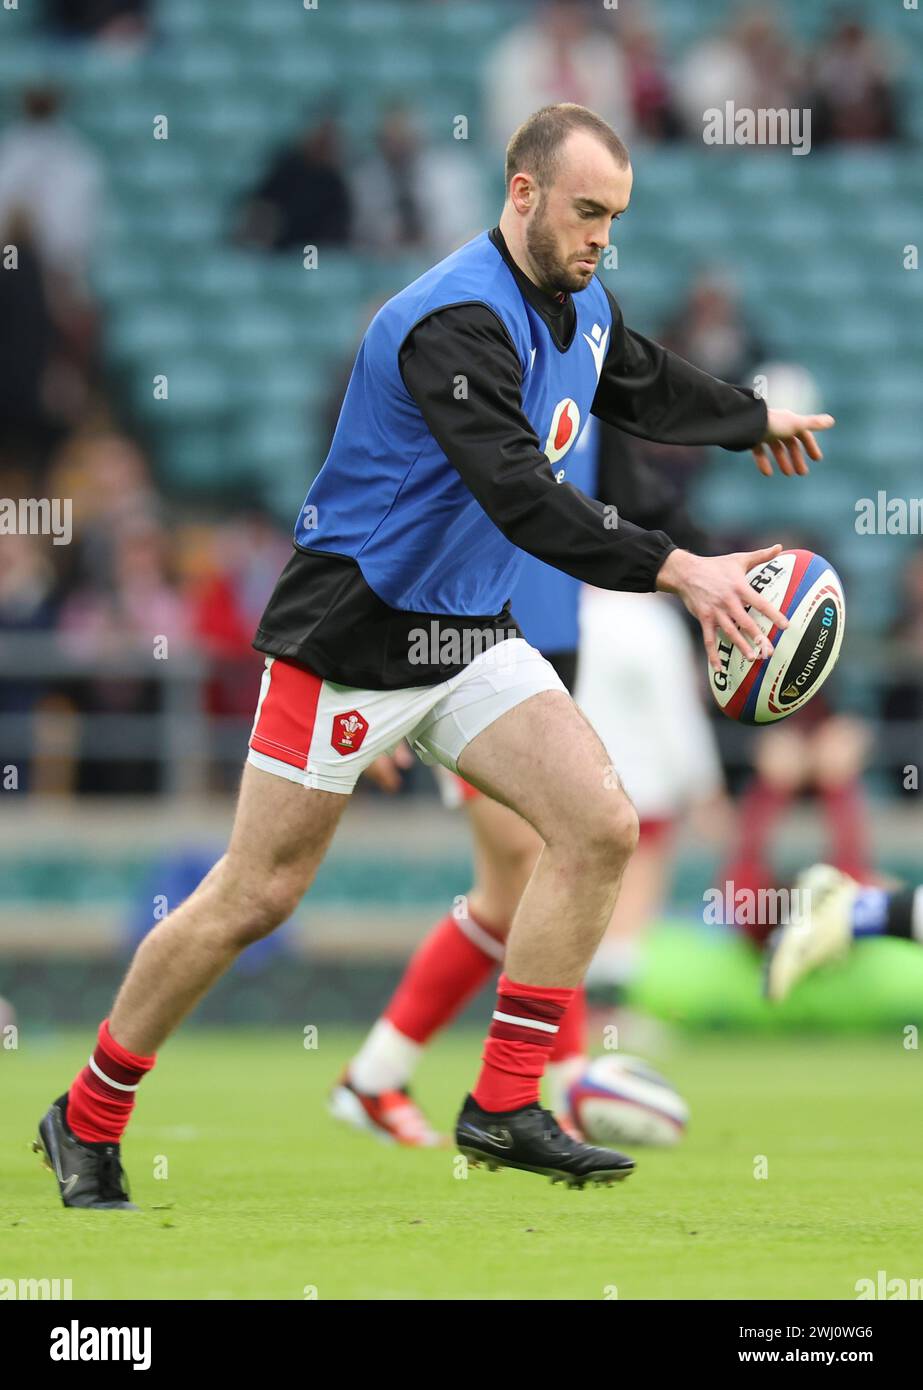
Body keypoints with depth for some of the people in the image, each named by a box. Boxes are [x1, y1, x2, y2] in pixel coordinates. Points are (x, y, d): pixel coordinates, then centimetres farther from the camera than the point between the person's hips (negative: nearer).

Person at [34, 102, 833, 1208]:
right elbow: (519, 495, -36)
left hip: (471, 638, 8)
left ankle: (504, 1107, -4)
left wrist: (756, 420, 46)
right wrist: (674, 570, -42)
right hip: (350, 635, -8)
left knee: (600, 827, -10)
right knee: (258, 895, -3)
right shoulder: (457, 320, -25)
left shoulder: (583, 309, 5)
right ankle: (87, 1120, 14)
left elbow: (648, 389, 30)